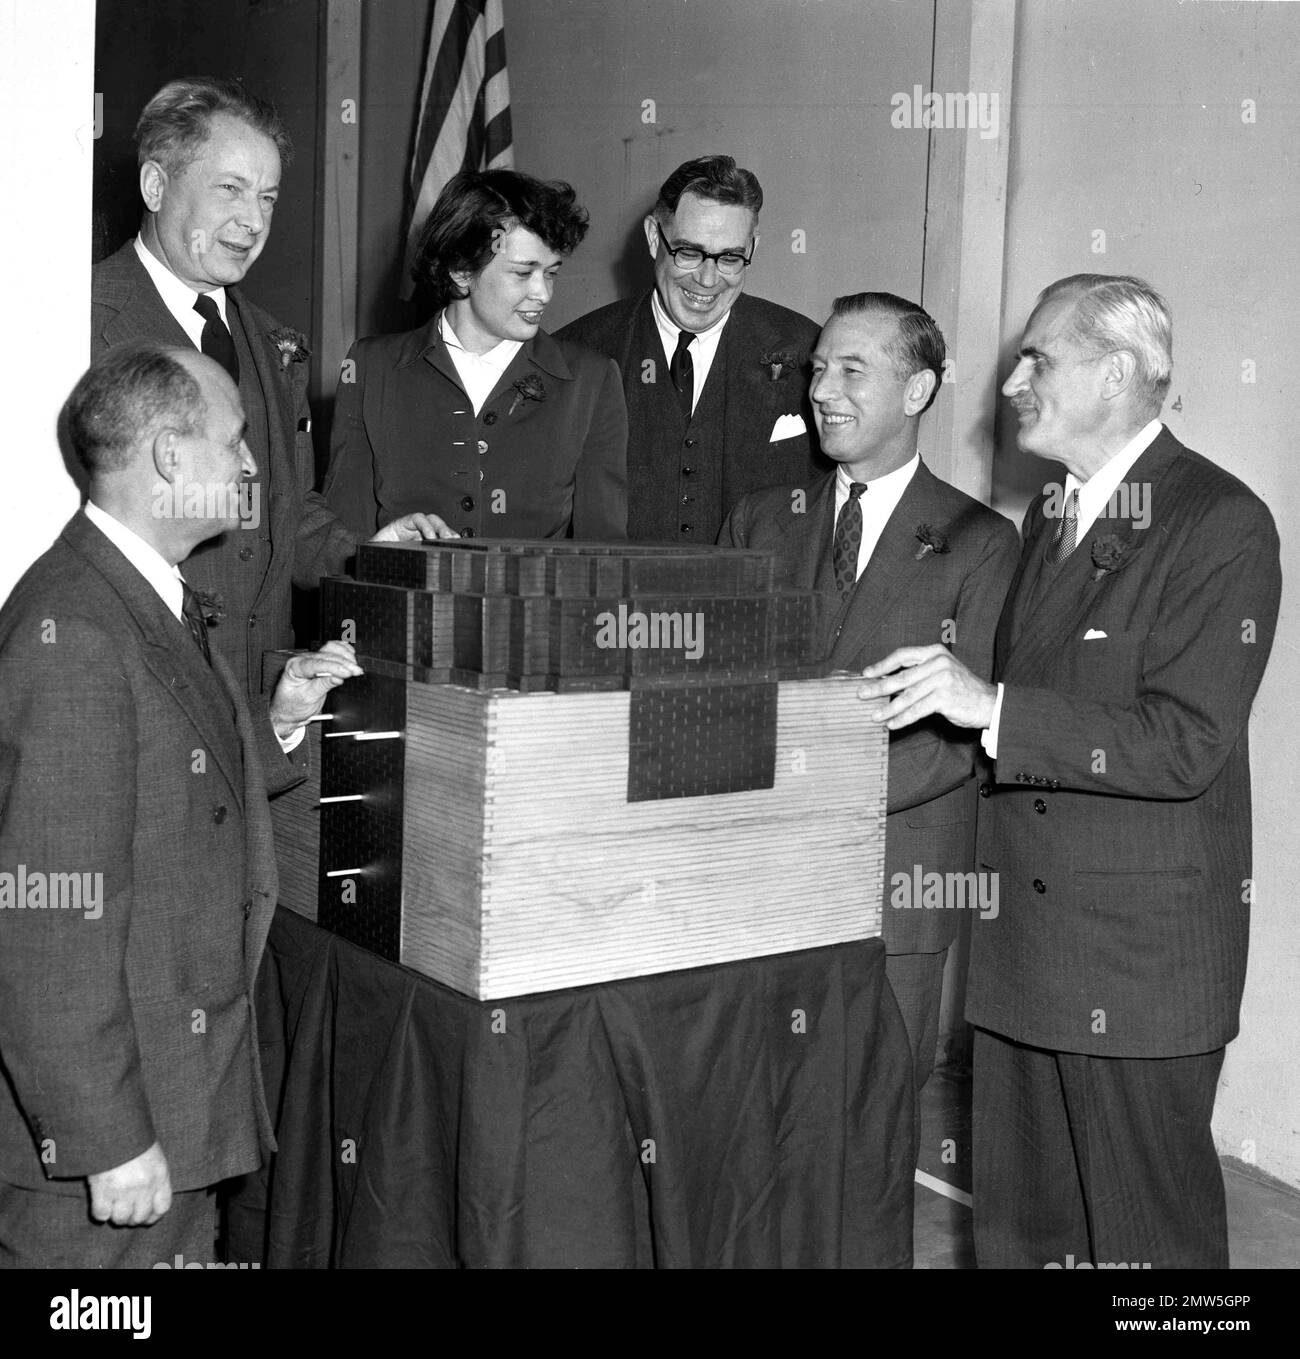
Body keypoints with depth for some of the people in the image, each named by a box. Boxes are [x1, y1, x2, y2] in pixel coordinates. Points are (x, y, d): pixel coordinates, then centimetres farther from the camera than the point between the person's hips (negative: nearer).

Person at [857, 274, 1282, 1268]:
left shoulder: (1222, 523, -12)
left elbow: (1187, 745, -21)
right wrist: (945, 694, 4)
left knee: (1147, 1229, 7)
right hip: (1020, 942, 8)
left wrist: (992, 705, -25)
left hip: (1143, 952, -7)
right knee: (1018, 1222, 17)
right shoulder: (1049, 517, 14)